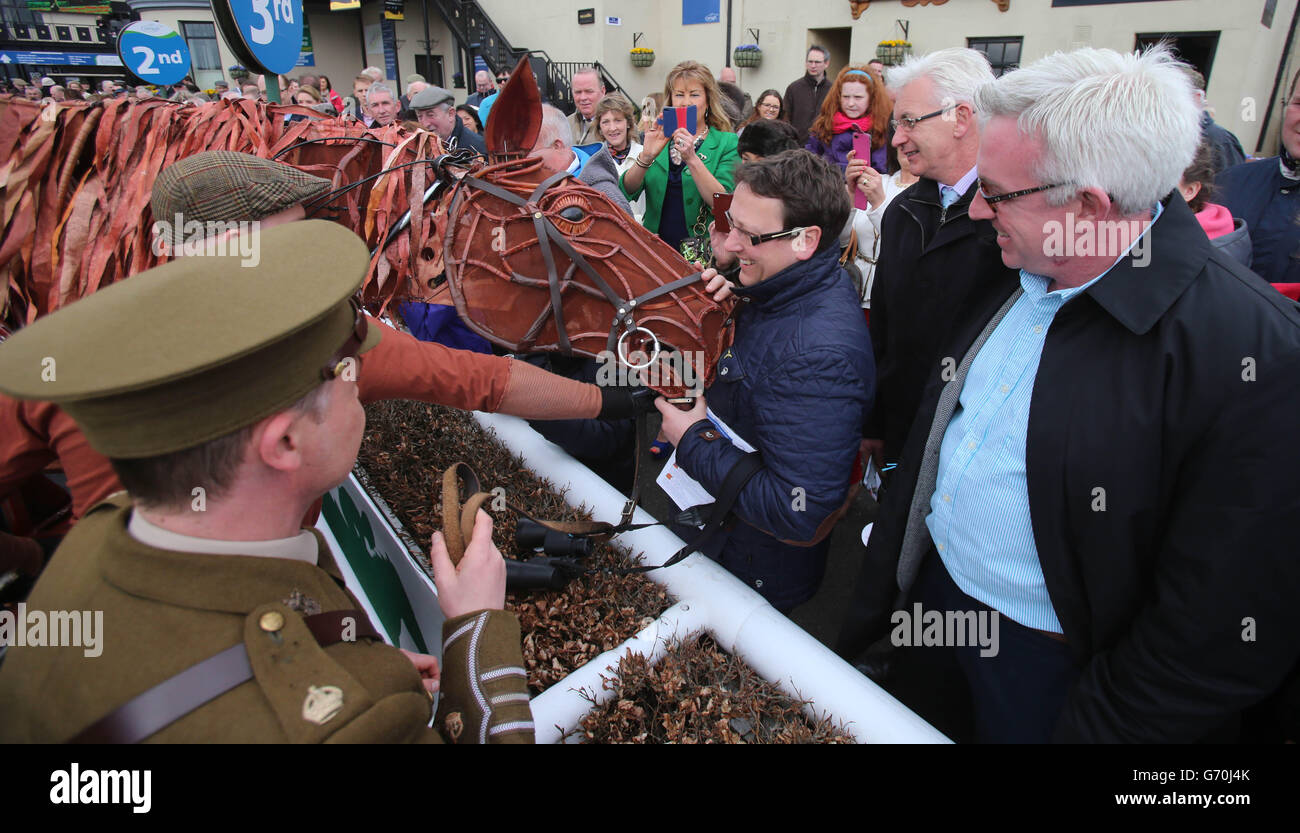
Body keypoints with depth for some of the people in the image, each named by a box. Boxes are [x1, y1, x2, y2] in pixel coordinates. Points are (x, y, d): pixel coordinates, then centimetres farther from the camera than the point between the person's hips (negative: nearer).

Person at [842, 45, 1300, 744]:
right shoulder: (1015, 271, -4)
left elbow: (1229, 634, -22)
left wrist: (1093, 729, -16)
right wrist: (894, 543, 9)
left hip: (1047, 666, -6)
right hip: (931, 594, 6)